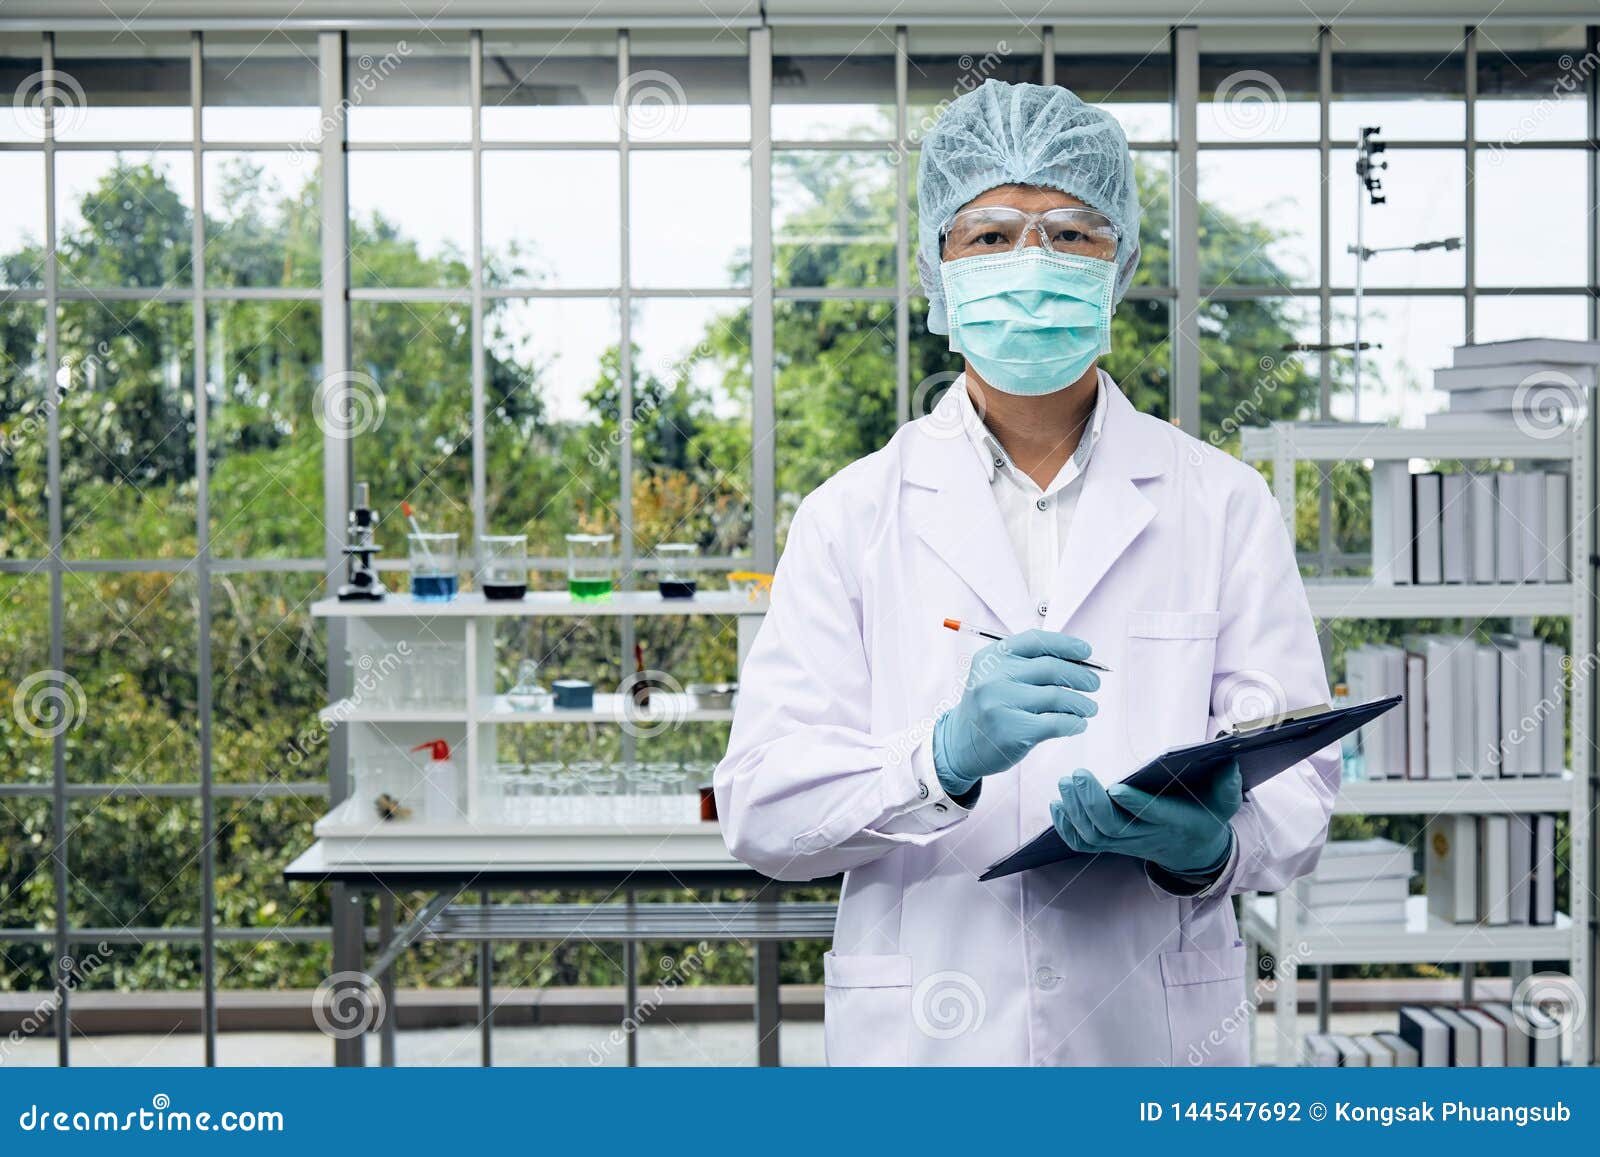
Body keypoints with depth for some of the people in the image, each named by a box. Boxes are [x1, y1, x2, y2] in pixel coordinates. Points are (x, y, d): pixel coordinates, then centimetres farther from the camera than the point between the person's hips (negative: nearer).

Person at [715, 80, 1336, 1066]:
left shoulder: (1222, 505, 3)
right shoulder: (853, 516, 1)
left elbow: (1297, 779, -1)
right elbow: (759, 808, -7)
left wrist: (1208, 844, -22)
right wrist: (945, 756, -24)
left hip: (1160, 1033, 1)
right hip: (922, 1044, 0)